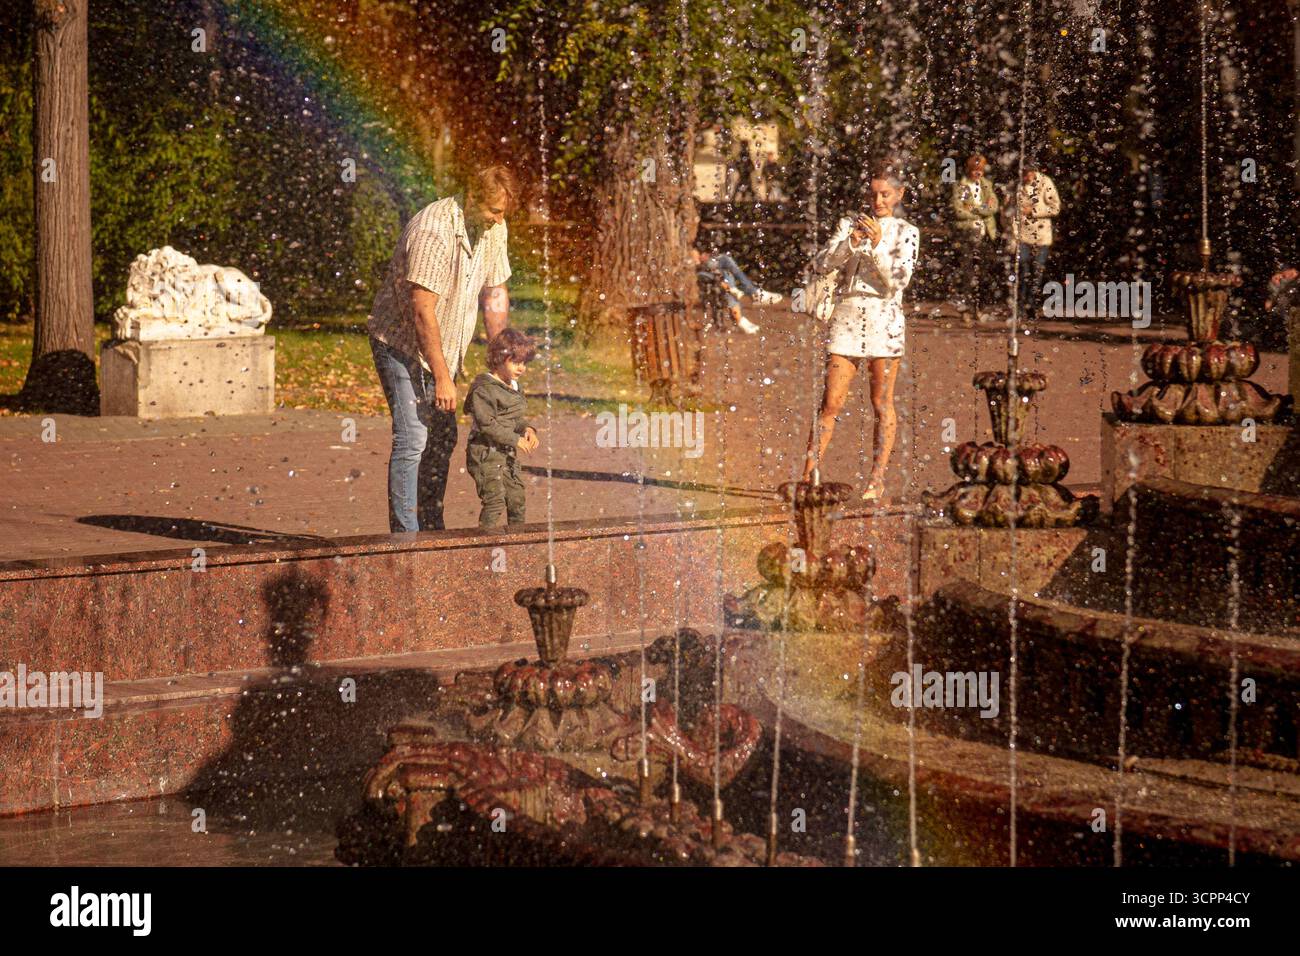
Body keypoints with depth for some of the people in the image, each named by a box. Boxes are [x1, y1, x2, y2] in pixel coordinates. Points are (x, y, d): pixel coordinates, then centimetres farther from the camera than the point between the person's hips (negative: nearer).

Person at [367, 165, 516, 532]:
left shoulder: (493, 229, -2)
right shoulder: (434, 230, -28)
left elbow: (495, 294, 10)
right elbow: (422, 310, -29)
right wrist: (442, 377, -29)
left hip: (441, 347, 9)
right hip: (401, 341, -9)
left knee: (442, 438, 12)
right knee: (412, 439, -15)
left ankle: (432, 529, 23)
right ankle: (405, 537, -13)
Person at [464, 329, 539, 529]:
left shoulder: (514, 388, 12)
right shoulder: (484, 388, -17)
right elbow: (487, 424, -21)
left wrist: (527, 429, 0)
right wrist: (515, 440, -21)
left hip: (508, 454, 9)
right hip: (486, 454, -9)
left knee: (516, 497, 14)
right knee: (495, 499, -14)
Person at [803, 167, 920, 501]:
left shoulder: (906, 233, 5)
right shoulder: (850, 223, 11)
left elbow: (898, 280, -7)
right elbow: (822, 264, 0)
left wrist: (877, 245, -16)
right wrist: (850, 243, -15)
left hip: (884, 320, -1)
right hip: (847, 318, 1)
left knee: (882, 405, 2)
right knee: (831, 402, -1)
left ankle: (877, 480, 7)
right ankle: (808, 477, 1)